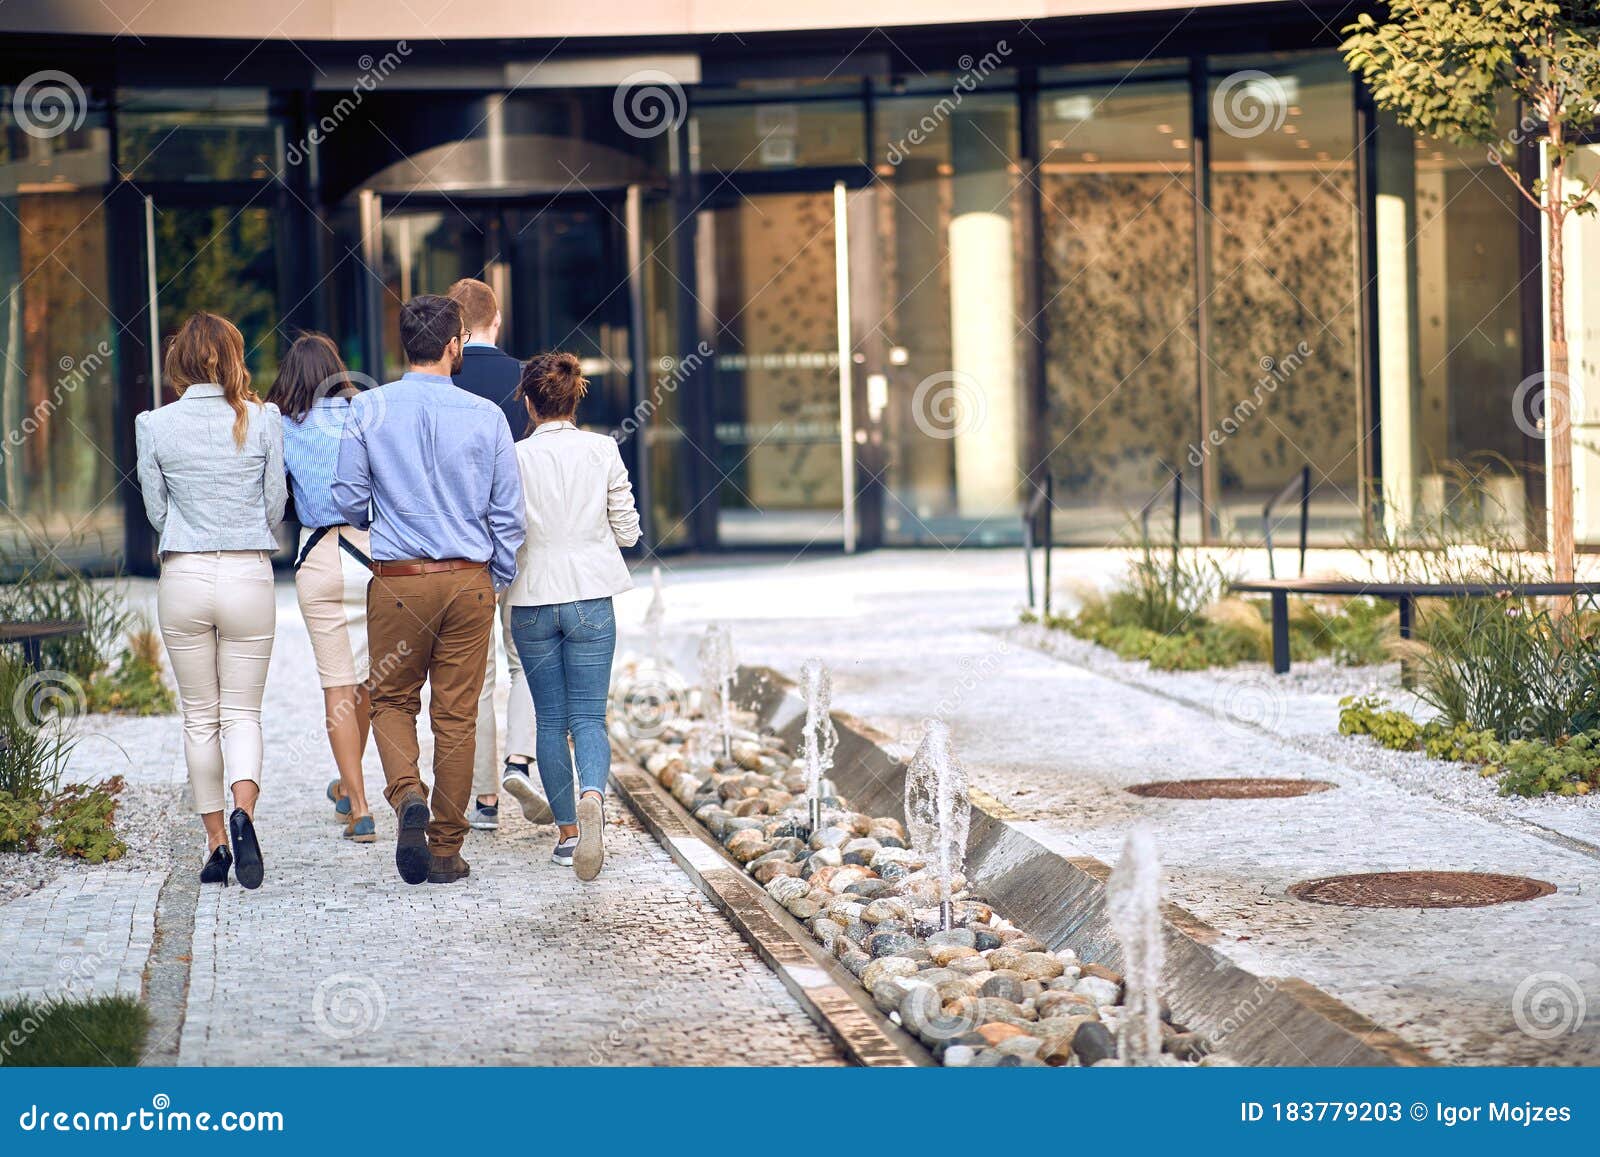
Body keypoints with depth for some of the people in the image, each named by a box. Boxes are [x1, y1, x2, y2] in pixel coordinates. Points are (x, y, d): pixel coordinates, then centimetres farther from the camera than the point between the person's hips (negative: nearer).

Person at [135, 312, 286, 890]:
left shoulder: (155, 425, -3)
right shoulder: (262, 420, -4)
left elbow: (156, 510, 6)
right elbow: (275, 506, 3)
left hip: (184, 576, 0)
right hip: (249, 577, 0)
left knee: (200, 715, 12)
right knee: (243, 711, 7)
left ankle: (216, 843, 13)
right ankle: (243, 812, -19)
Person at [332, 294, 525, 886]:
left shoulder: (368, 409, -4)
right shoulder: (485, 415, -3)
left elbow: (349, 500, -1)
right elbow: (508, 513, 1)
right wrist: (495, 582, 14)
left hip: (397, 580, 0)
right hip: (469, 581, 0)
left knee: (393, 700, 16)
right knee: (457, 714, 8)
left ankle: (408, 796, -11)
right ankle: (446, 851, 11)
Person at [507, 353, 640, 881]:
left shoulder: (516, 458, -7)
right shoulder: (604, 451, -3)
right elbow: (628, 531, 0)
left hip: (532, 601, 0)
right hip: (591, 598, 0)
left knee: (550, 719, 11)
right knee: (588, 715, 2)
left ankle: (567, 831, 14)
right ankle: (592, 794, -27)